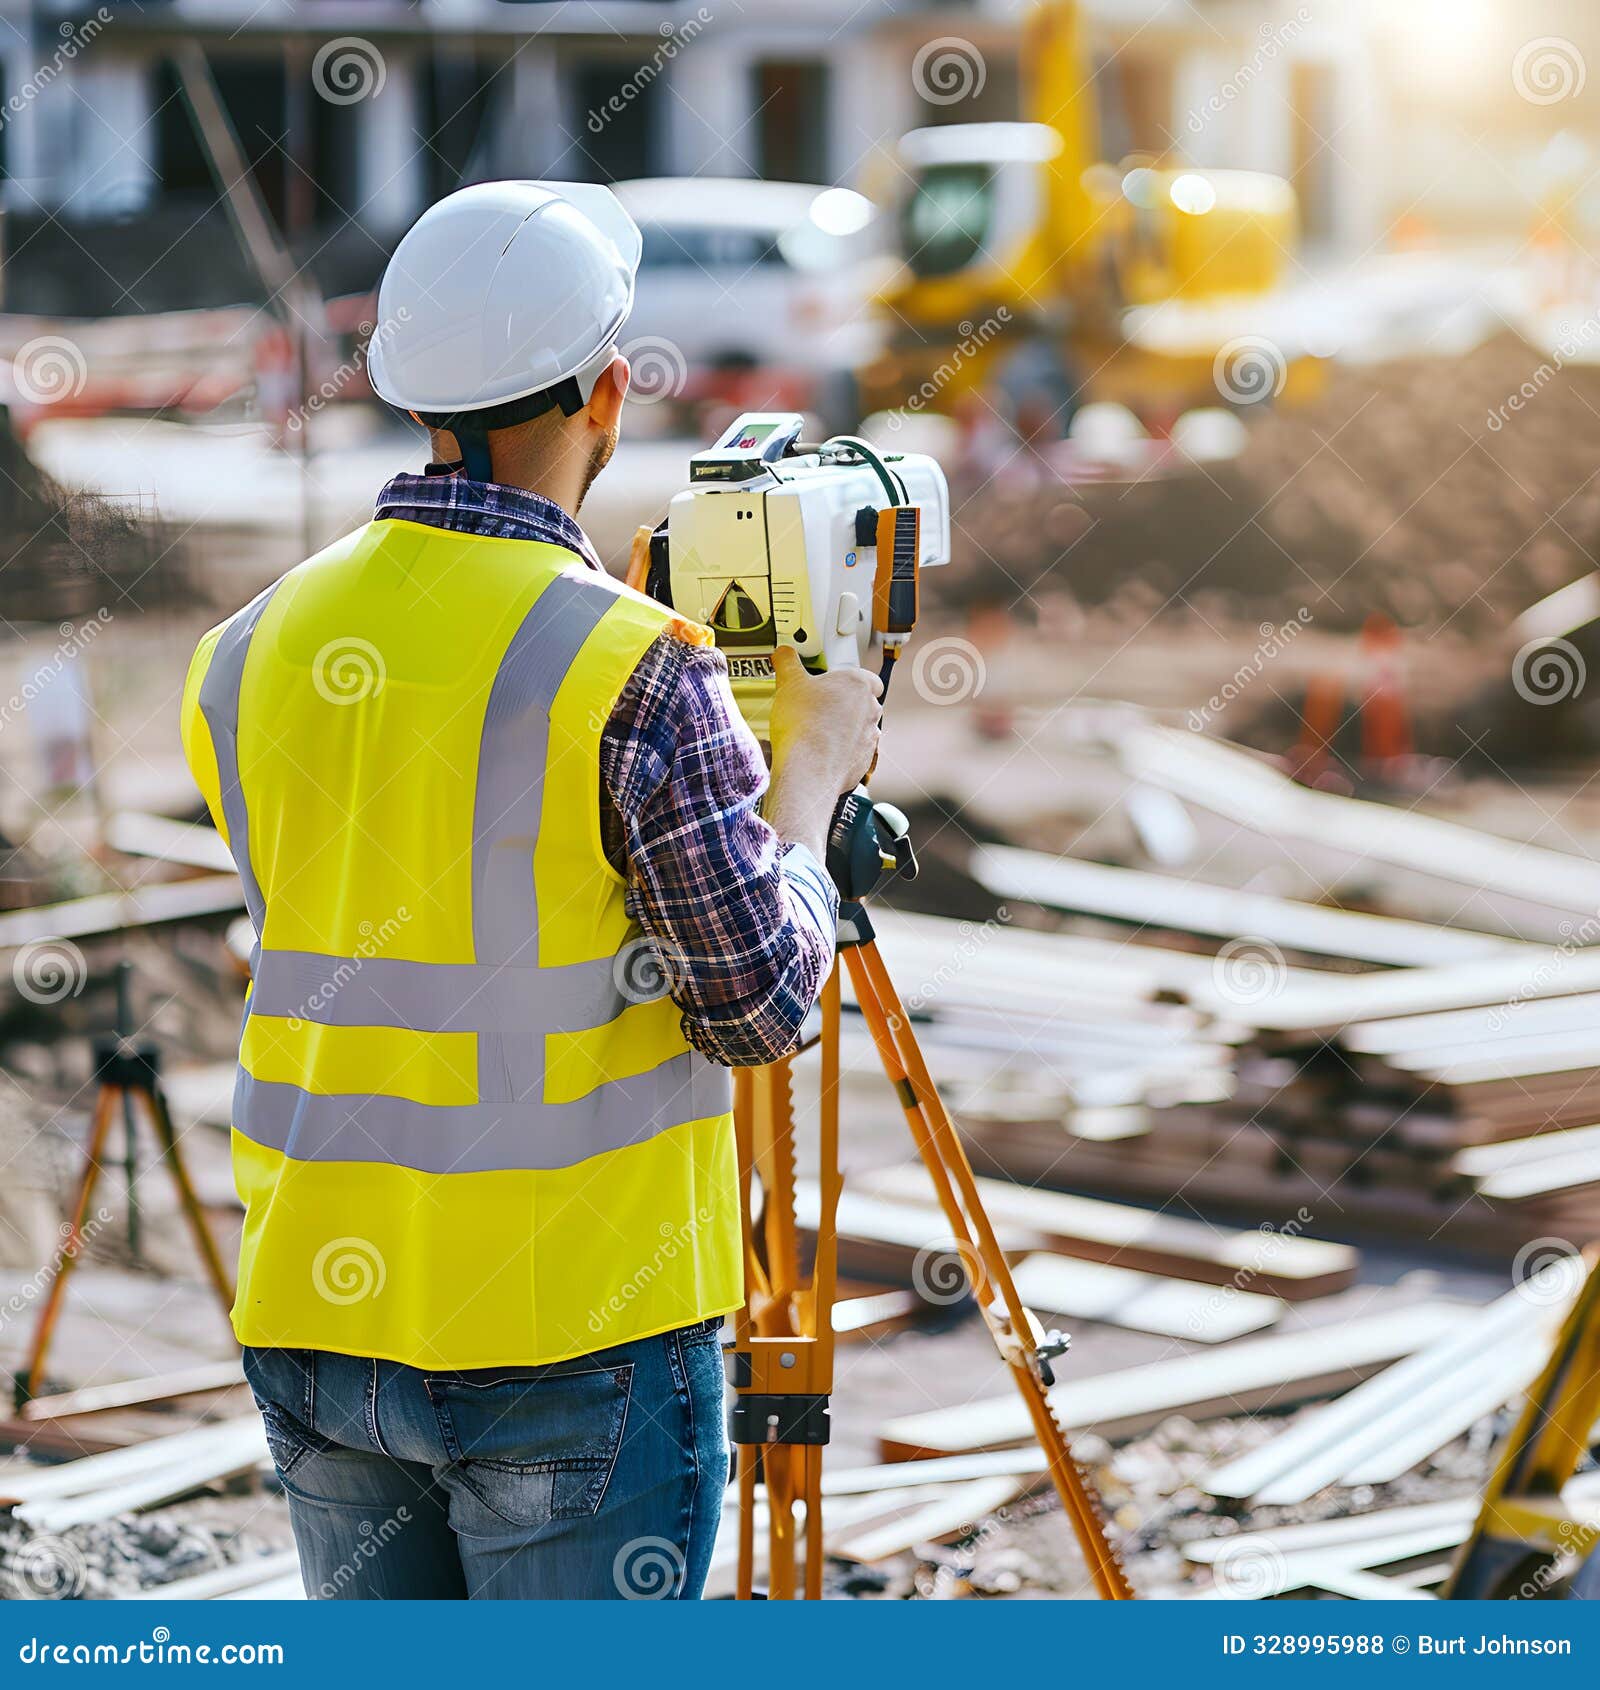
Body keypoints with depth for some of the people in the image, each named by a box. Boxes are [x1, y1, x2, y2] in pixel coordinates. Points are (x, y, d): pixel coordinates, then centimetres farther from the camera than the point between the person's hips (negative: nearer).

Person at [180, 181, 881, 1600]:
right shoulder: (635, 673, -16)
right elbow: (758, 1006, -10)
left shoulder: (248, 655, 2)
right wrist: (809, 772, 6)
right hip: (575, 1329, -5)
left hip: (317, 1318, 6)